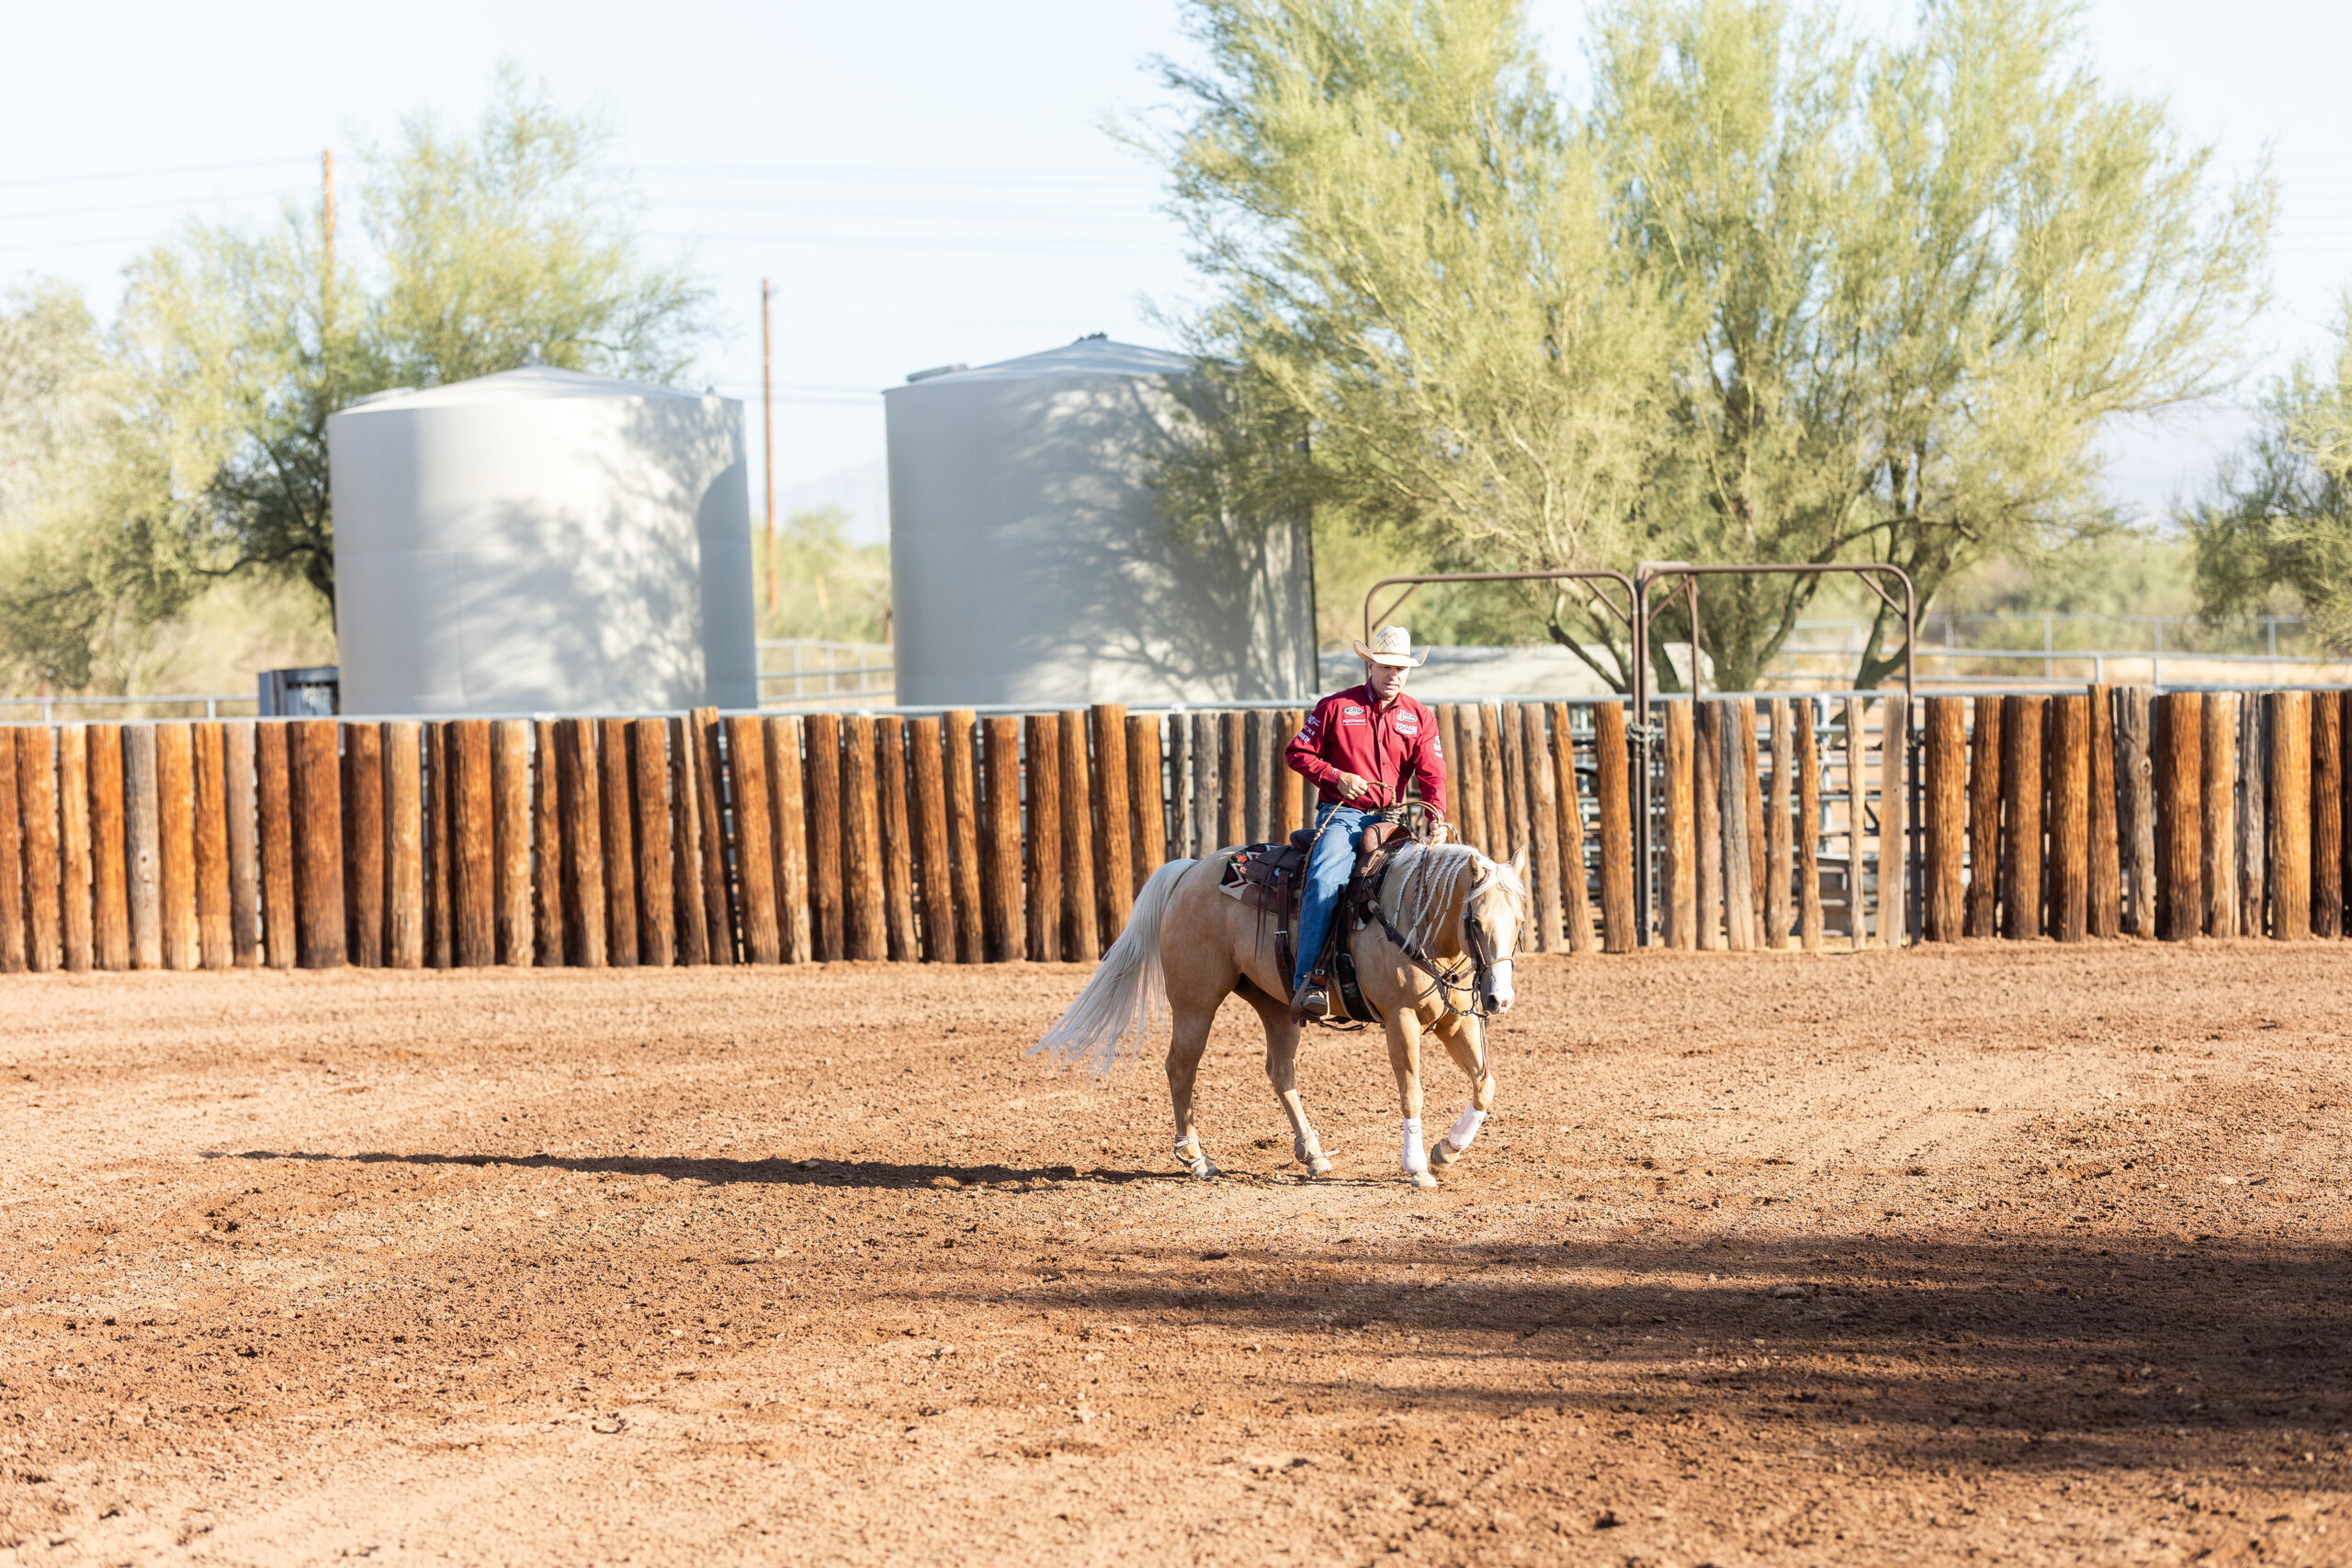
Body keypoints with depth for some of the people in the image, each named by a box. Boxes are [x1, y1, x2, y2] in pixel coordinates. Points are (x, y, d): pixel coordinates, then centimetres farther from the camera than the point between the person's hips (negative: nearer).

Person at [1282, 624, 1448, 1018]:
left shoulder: (1420, 718, 10)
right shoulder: (1335, 707, 2)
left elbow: (1432, 775, 2)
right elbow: (1297, 753, 5)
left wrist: (1436, 818, -17)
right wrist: (1337, 776, -10)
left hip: (1391, 819, 4)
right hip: (1341, 815, -4)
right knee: (1325, 879, -29)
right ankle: (1307, 978, -33)